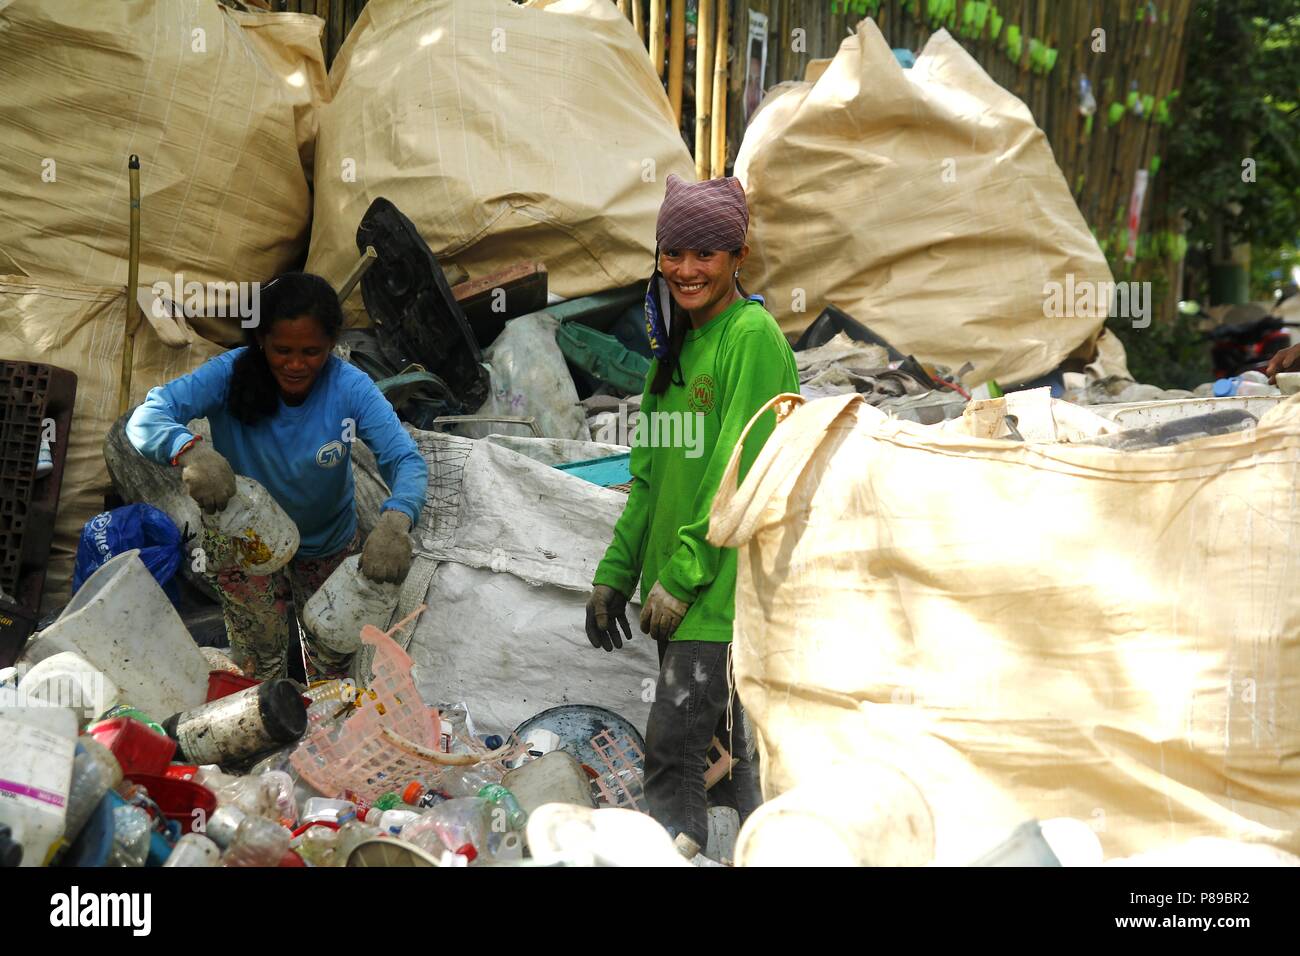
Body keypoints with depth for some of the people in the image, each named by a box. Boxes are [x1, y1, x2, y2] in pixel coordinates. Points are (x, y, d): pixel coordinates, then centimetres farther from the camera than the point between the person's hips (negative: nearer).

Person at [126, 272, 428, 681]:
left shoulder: (350, 388, -26)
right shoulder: (232, 374, -27)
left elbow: (407, 461, -33)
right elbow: (146, 419, -35)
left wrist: (395, 522, -56)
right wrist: (190, 450, -58)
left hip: (327, 541, 1)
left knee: (333, 658, 13)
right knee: (260, 660, -5)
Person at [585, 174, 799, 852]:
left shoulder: (753, 336, -11)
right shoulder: (676, 344, 15)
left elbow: (740, 471, -17)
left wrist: (684, 572, -17)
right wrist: (616, 572, 14)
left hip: (722, 586, -9)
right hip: (676, 589, 9)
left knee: (674, 746, -10)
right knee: (721, 744, 15)